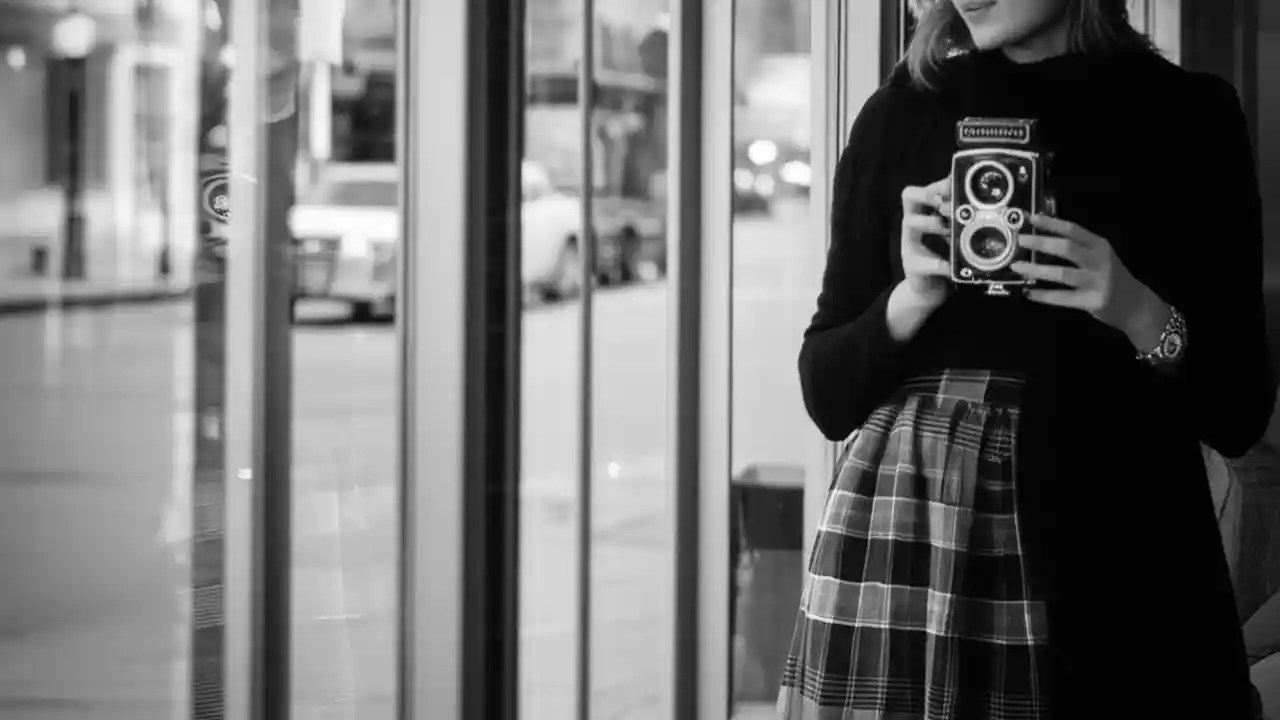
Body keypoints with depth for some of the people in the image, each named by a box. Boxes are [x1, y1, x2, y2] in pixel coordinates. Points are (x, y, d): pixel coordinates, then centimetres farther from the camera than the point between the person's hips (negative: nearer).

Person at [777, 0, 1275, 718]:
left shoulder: (1188, 116, 4)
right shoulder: (901, 113, 7)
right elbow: (828, 396, 8)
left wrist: (1141, 316, -13)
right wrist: (914, 296, -10)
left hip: (1112, 554, -1)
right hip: (905, 528, 1)